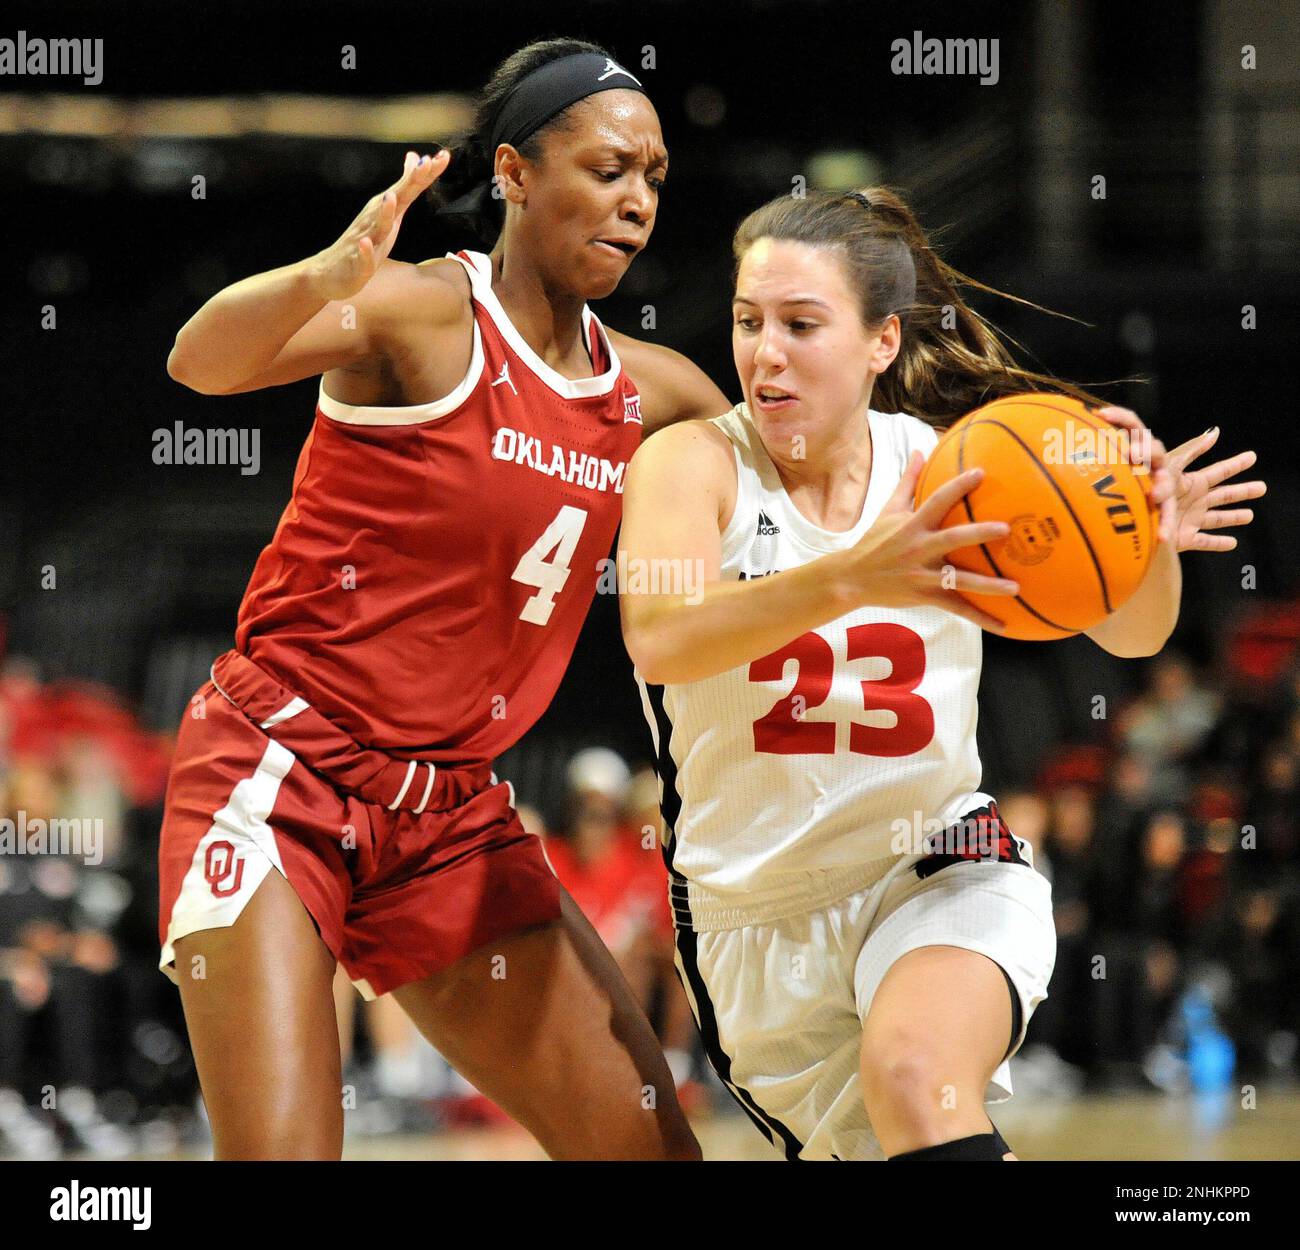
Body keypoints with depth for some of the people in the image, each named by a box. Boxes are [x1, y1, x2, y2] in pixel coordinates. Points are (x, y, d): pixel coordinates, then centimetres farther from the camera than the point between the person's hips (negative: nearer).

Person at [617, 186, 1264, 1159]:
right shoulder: (696, 461, -11)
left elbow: (1127, 633, -1)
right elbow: (659, 636, -31)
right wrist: (854, 578, -48)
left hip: (941, 870, -1)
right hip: (756, 918, 1)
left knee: (916, 1079, -32)